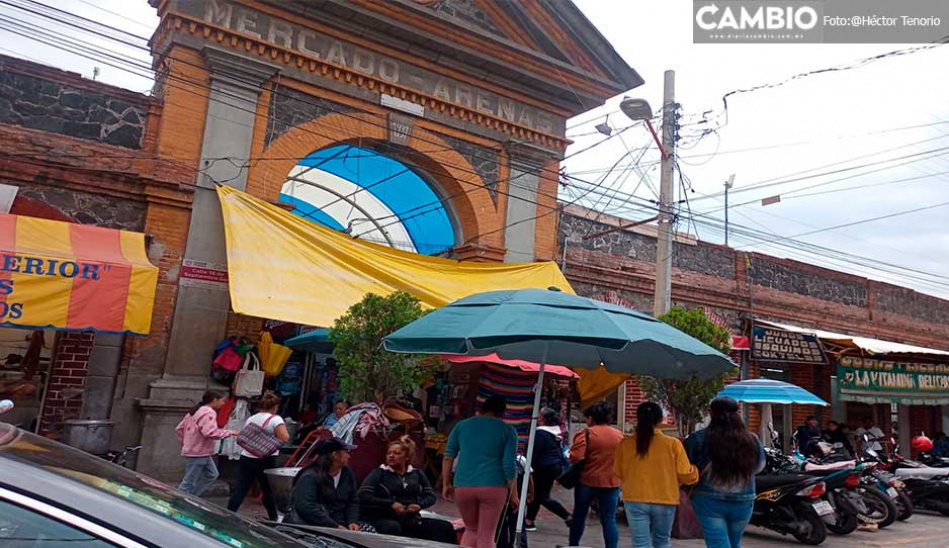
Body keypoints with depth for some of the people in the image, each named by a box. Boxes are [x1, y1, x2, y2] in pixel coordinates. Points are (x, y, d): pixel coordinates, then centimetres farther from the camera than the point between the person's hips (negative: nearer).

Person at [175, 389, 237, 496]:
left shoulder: (197, 411, 15)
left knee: (211, 475, 14)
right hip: (197, 453, -11)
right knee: (189, 483, -3)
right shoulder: (209, 412, -16)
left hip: (201, 453, 11)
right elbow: (210, 432, -29)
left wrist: (185, 443, 20)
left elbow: (179, 429, 18)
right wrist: (230, 432, -20)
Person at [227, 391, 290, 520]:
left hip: (246, 457, 5)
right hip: (265, 460, -5)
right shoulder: (275, 419, -8)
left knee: (240, 489, 5)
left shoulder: (251, 418, 12)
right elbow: (284, 438, -17)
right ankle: (273, 518, 22)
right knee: (268, 490, 9)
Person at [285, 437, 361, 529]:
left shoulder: (347, 474, 7)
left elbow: (352, 502, 11)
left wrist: (352, 522, -9)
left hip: (339, 527, 5)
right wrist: (335, 526, -28)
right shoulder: (309, 477, -14)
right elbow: (306, 507, -25)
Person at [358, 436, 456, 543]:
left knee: (446, 527, -17)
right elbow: (362, 496, -8)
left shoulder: (417, 473, 16)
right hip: (385, 519, -3)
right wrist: (391, 504, -15)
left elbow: (431, 496, 15)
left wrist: (420, 505, -7)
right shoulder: (379, 473, 3)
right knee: (393, 528, -39)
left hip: (412, 520, 4)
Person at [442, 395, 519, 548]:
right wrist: (514, 494, 5)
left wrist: (446, 484, 12)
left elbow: (448, 457, 7)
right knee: (486, 535, 8)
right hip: (493, 486, -2)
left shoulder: (462, 425, 12)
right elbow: (509, 465, -2)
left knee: (471, 530, 22)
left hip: (463, 486, 2)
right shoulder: (508, 430, 5)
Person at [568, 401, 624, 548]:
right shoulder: (619, 435, 4)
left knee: (579, 515, 16)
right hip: (612, 482, 2)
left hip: (587, 480, -2)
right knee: (609, 519, 5)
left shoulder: (586, 434, -12)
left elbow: (575, 457, -20)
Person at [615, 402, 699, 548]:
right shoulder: (673, 444, -10)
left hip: (635, 501, 0)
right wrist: (695, 471, 18)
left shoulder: (626, 444, -5)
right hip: (665, 501, 0)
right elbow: (686, 475, -4)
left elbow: (619, 473, 8)